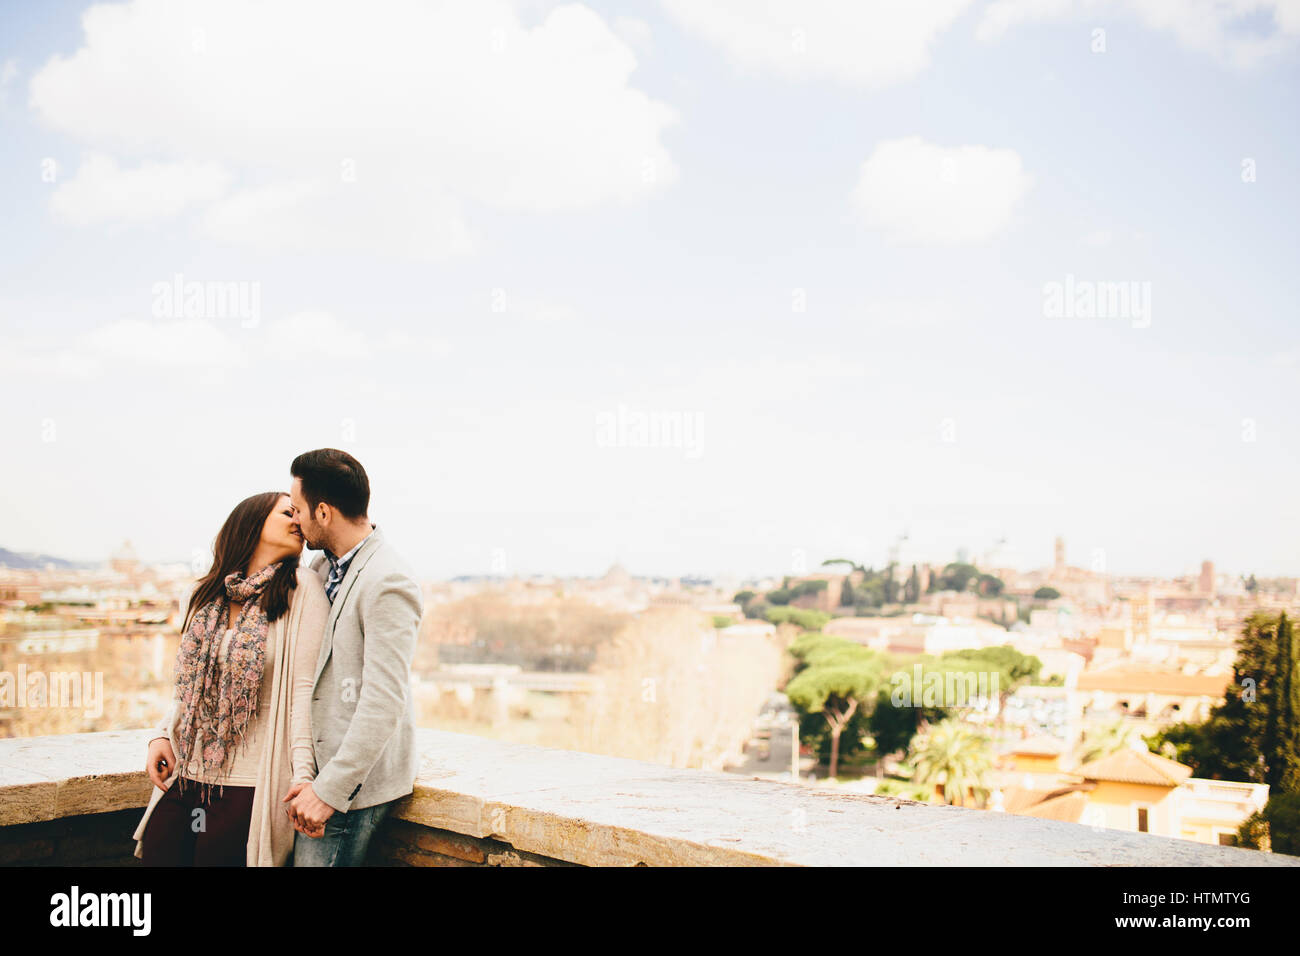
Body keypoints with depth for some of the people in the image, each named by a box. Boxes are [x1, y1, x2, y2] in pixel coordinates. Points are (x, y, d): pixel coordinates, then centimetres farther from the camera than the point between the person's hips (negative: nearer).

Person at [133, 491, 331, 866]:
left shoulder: (301, 588, -3)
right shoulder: (209, 595, 12)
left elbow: (306, 688, -10)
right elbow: (187, 682, 18)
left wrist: (303, 776, -15)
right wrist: (162, 734, 3)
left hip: (248, 785, -5)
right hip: (185, 775, 5)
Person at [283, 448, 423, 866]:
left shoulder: (387, 585, -19)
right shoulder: (324, 567, 10)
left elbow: (383, 705, -23)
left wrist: (329, 789, -21)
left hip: (355, 782, -8)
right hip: (322, 767, 8)